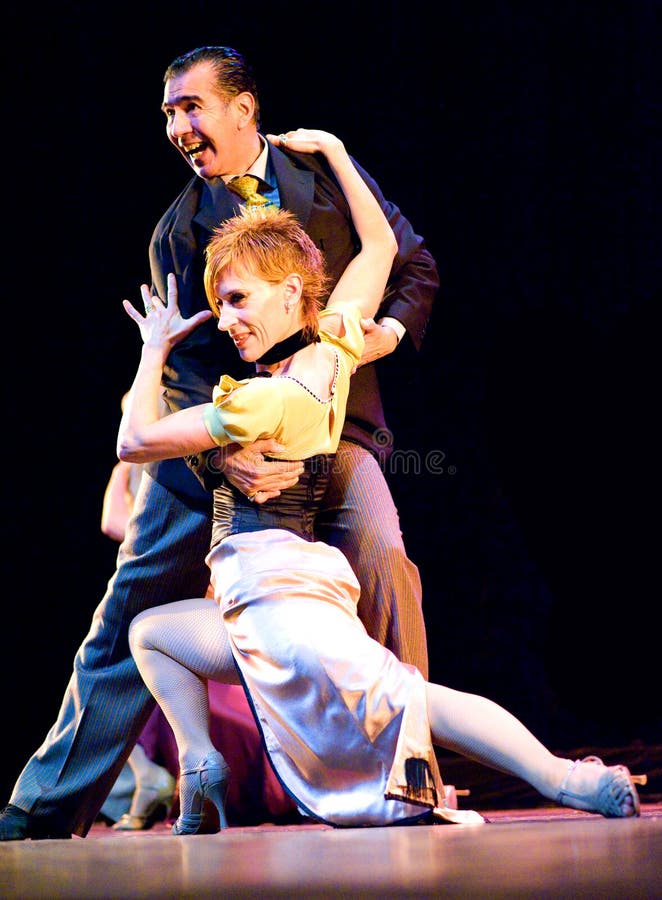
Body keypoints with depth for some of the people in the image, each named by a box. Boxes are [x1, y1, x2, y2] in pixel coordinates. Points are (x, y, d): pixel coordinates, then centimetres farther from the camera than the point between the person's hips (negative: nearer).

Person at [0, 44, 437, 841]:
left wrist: (390, 328, -11)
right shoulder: (179, 231, 2)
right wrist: (223, 455, -25)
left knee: (380, 556, -27)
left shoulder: (327, 176, 2)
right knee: (125, 623, 2)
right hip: (209, 443, 1)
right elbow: (184, 366, -6)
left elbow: (414, 265, 11)